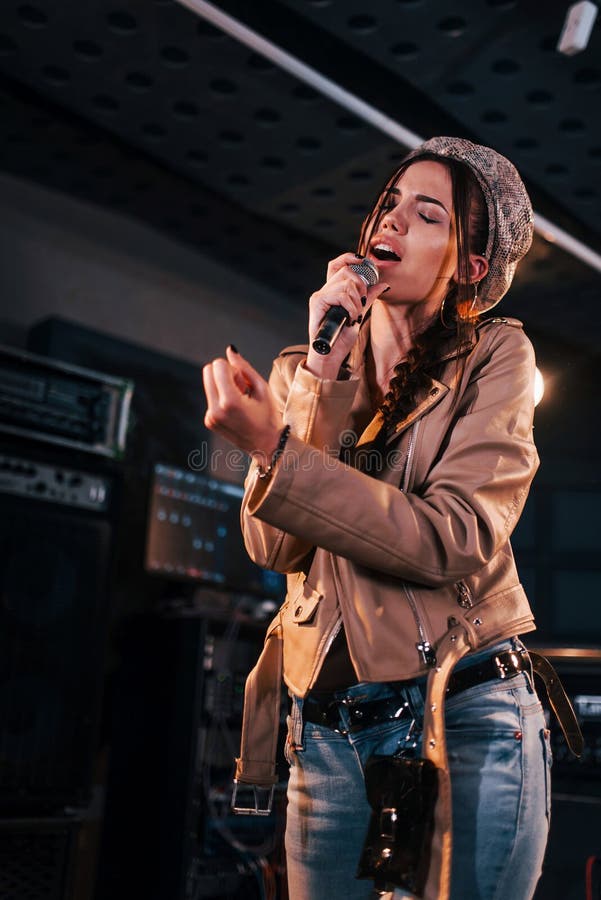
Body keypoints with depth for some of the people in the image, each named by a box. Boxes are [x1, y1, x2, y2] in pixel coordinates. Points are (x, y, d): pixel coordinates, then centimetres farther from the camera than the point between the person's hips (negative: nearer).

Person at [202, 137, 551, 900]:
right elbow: (273, 546, -5)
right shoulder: (303, 370, 9)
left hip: (463, 715, -3)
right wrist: (327, 371, -12)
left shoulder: (494, 357, 0)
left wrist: (274, 450, -24)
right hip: (326, 724, 3)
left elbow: (453, 541, -15)